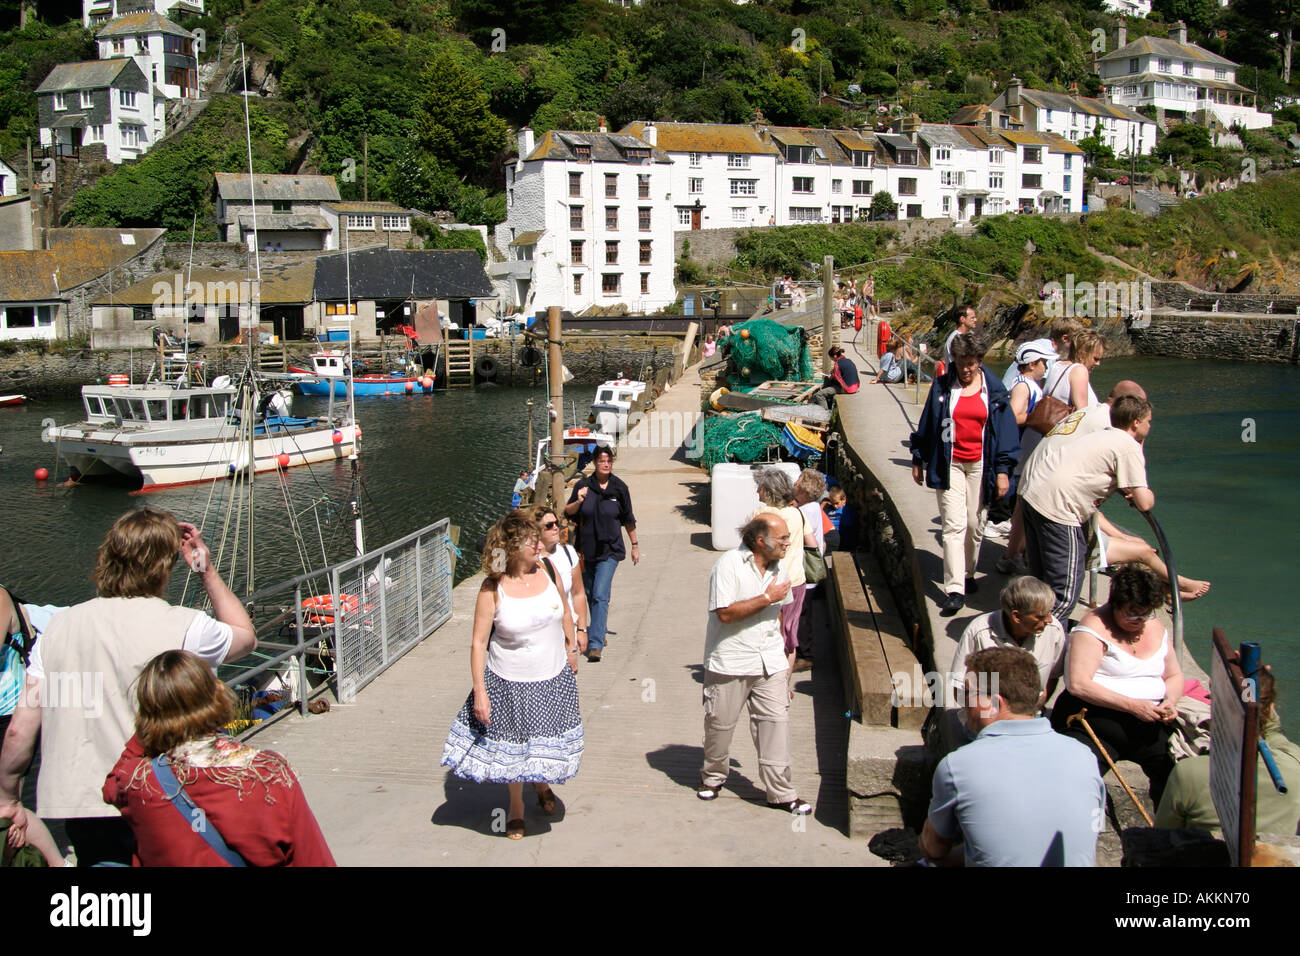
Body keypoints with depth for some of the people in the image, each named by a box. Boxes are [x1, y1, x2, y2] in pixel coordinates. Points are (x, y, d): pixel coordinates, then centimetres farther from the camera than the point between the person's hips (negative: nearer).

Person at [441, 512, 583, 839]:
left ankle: (543, 786, 49)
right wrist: (479, 691, -16)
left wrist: (572, 647, 18)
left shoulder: (547, 569, -7)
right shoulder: (492, 589, -19)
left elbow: (564, 612, 11)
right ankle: (516, 806, 37)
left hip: (554, 677, 3)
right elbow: (478, 642, -14)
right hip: (510, 683, -3)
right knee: (512, 745, 11)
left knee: (548, 741, 18)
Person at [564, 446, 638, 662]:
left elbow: (628, 520, 9)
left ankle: (595, 644, -19)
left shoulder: (619, 488, -1)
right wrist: (579, 501, -17)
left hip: (609, 550, -2)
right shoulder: (583, 485, -1)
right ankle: (599, 632, 35)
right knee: (590, 595, 14)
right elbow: (567, 511, 3)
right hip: (586, 549, 2)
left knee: (600, 595, -14)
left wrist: (634, 545, 14)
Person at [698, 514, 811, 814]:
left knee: (776, 720, -1)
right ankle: (713, 777, 32)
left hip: (769, 662, 5)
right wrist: (767, 598, -19)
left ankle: (781, 792, 5)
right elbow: (725, 613, -22)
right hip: (730, 662, -5)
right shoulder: (728, 565, -15)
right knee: (720, 723, 9)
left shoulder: (776, 568, 9)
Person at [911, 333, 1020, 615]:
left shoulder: (994, 390, 1)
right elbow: (926, 425, 9)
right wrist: (918, 460, 12)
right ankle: (955, 590, -11)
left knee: (975, 525, 8)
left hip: (980, 465, 1)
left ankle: (968, 574, 30)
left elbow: (1006, 429, 2)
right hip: (949, 464, -1)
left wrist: (1003, 469, -3)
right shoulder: (942, 386, 1)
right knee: (954, 525, -8)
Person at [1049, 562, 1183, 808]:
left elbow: (1174, 676, 28)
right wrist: (1132, 705, -19)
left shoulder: (1157, 629, 16)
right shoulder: (1094, 628, -6)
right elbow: (1078, 684, -16)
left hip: (1149, 725, 6)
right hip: (1094, 720, -6)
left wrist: (1170, 701, 4)